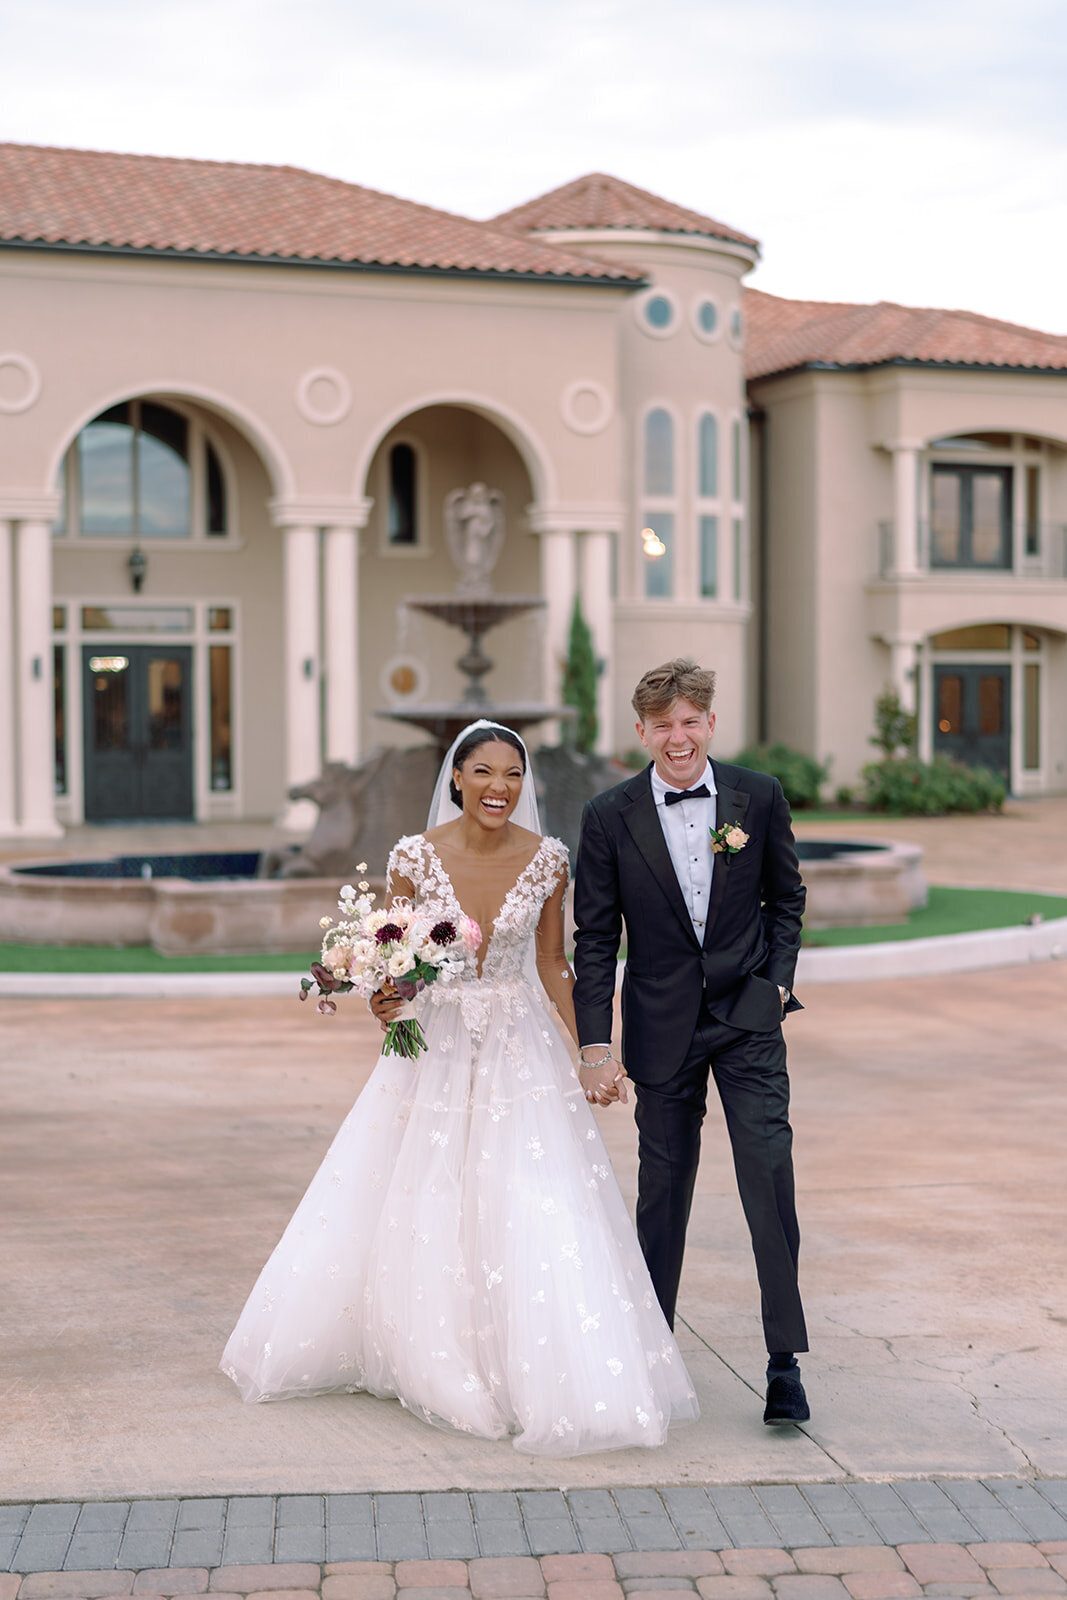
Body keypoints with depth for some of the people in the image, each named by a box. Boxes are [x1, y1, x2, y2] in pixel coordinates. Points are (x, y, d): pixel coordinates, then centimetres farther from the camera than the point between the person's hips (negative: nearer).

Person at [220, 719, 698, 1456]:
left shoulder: (547, 860, -6)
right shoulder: (416, 856, -9)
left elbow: (553, 965, 4)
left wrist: (591, 1059, 0)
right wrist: (383, 999, -22)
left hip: (519, 1050, 0)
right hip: (433, 1048, 1)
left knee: (538, 1218, -8)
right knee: (410, 1215, 9)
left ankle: (560, 1385, 5)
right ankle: (425, 1357, 30)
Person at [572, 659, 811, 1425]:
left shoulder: (759, 797, -2)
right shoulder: (609, 817, -4)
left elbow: (787, 896, 11)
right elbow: (595, 937, 0)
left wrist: (778, 977, 0)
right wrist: (595, 1040, -4)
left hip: (748, 1017, 0)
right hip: (663, 1026, 0)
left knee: (769, 1171, -9)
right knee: (663, 1185, 8)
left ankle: (784, 1361, -2)